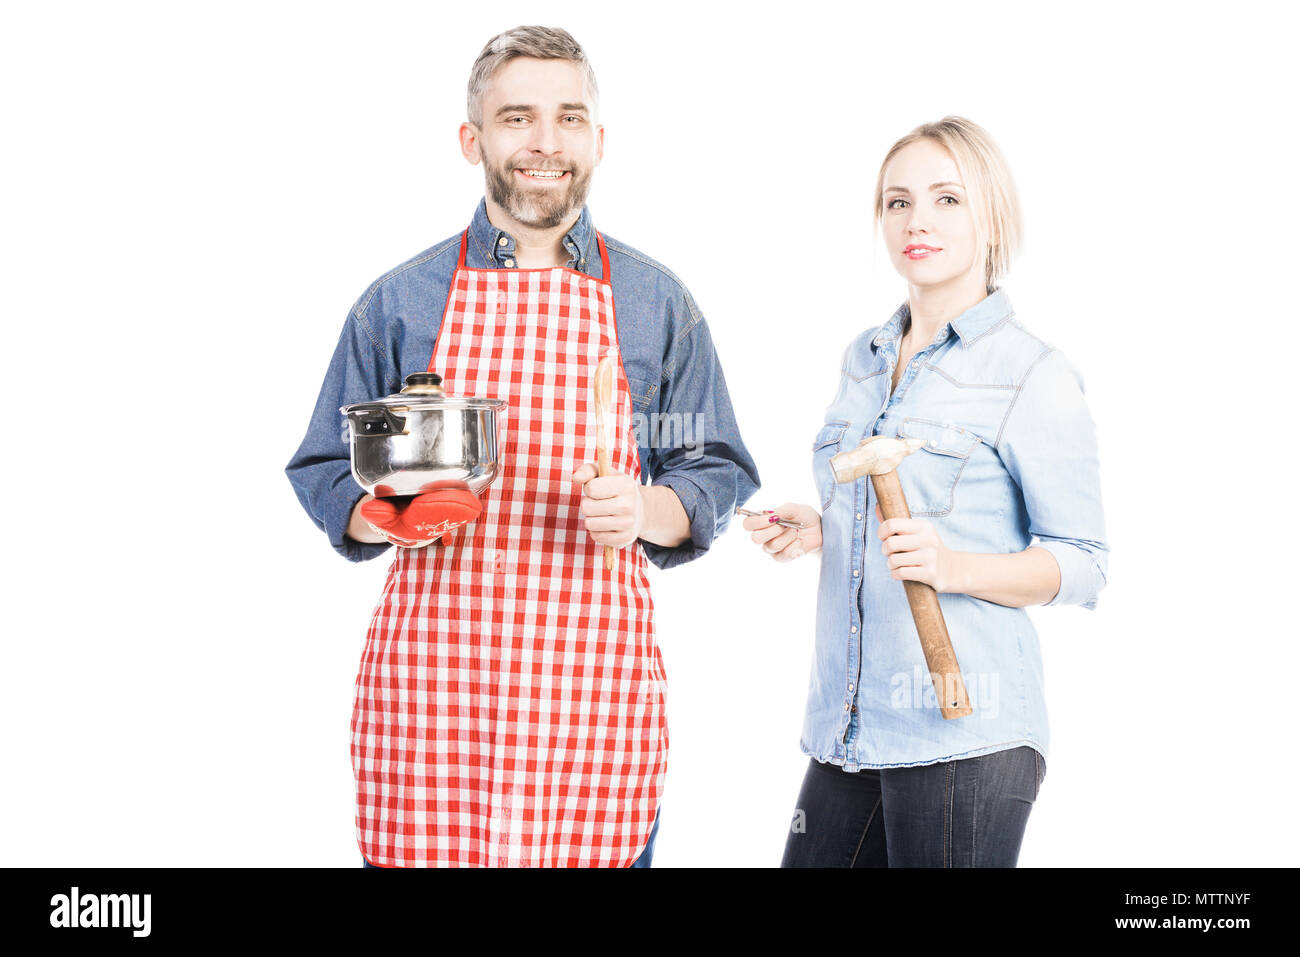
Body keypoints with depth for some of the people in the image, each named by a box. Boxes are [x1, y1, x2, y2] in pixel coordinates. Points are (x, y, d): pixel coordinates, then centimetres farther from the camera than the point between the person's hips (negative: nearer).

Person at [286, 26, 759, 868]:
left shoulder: (657, 303, 10)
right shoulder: (400, 301, 8)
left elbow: (718, 477, 11)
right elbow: (324, 468, 13)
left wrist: (645, 511, -11)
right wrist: (380, 516, -9)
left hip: (597, 688, 0)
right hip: (427, 681, 0)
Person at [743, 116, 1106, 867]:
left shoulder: (1034, 375, -6)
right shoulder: (864, 359, 15)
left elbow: (1081, 564, -6)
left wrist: (955, 567, -21)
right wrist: (821, 532, 6)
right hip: (848, 724, 6)